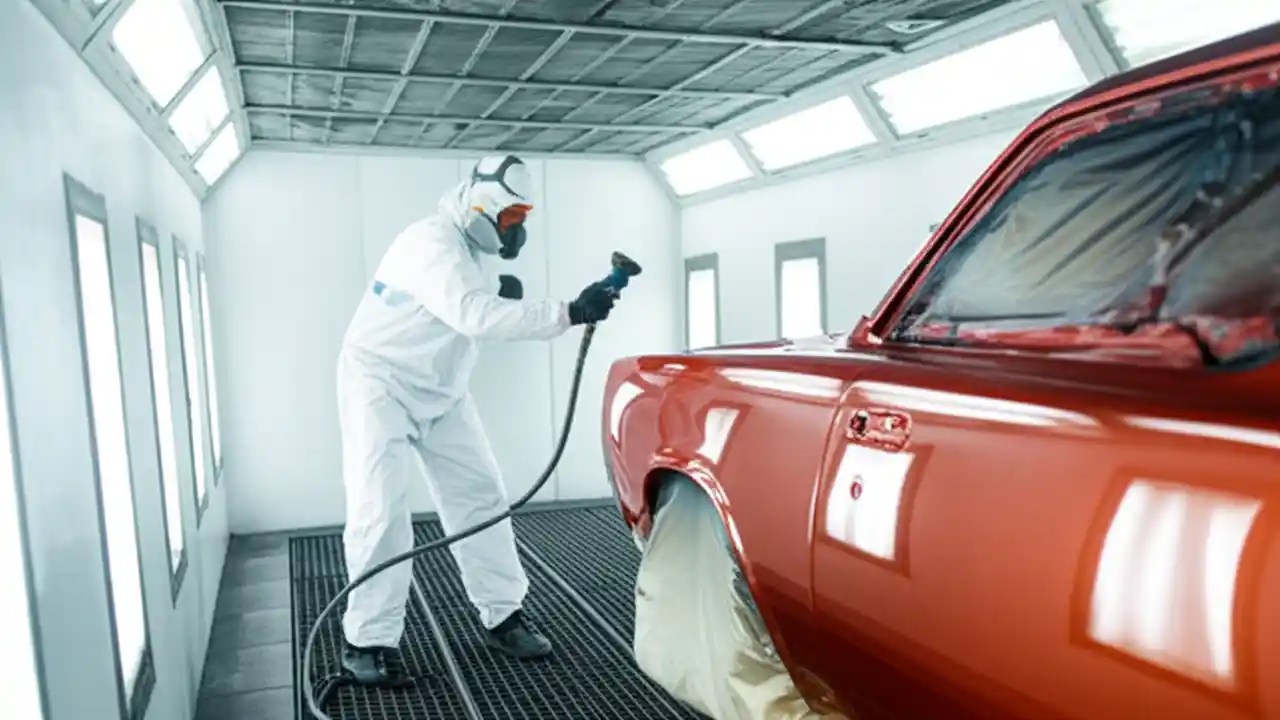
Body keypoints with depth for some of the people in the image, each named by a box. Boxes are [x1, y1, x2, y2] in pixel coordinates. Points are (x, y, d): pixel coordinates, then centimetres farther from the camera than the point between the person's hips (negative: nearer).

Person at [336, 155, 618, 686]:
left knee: (480, 498, 5)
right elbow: (476, 317, -39)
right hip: (380, 383, -9)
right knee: (380, 511, -11)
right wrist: (570, 314, -44)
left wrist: (501, 296, -11)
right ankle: (369, 640, 1)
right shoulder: (432, 242, -25)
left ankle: (502, 616, 14)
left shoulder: (468, 247, 5)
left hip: (441, 391, 9)